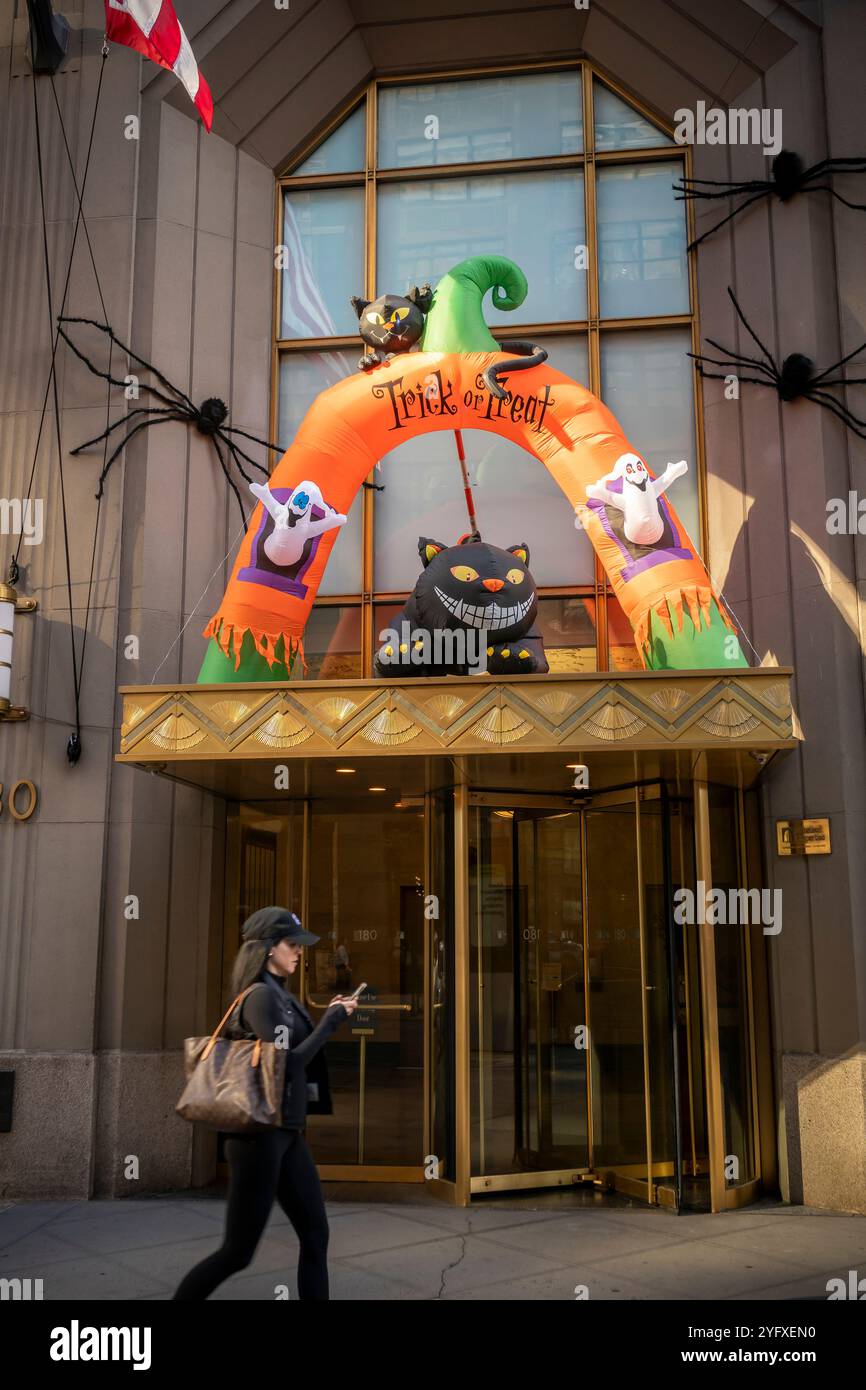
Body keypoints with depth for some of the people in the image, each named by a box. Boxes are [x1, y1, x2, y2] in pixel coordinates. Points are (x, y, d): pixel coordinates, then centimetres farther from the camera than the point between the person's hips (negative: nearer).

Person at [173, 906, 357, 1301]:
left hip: (287, 1132, 10)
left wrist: (328, 1018, 7)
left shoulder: (280, 994, 12)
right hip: (261, 1133, -9)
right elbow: (288, 1063, -21)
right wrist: (330, 1021, -13)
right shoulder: (262, 995, -16)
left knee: (315, 1234, 9)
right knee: (238, 1251, 0)